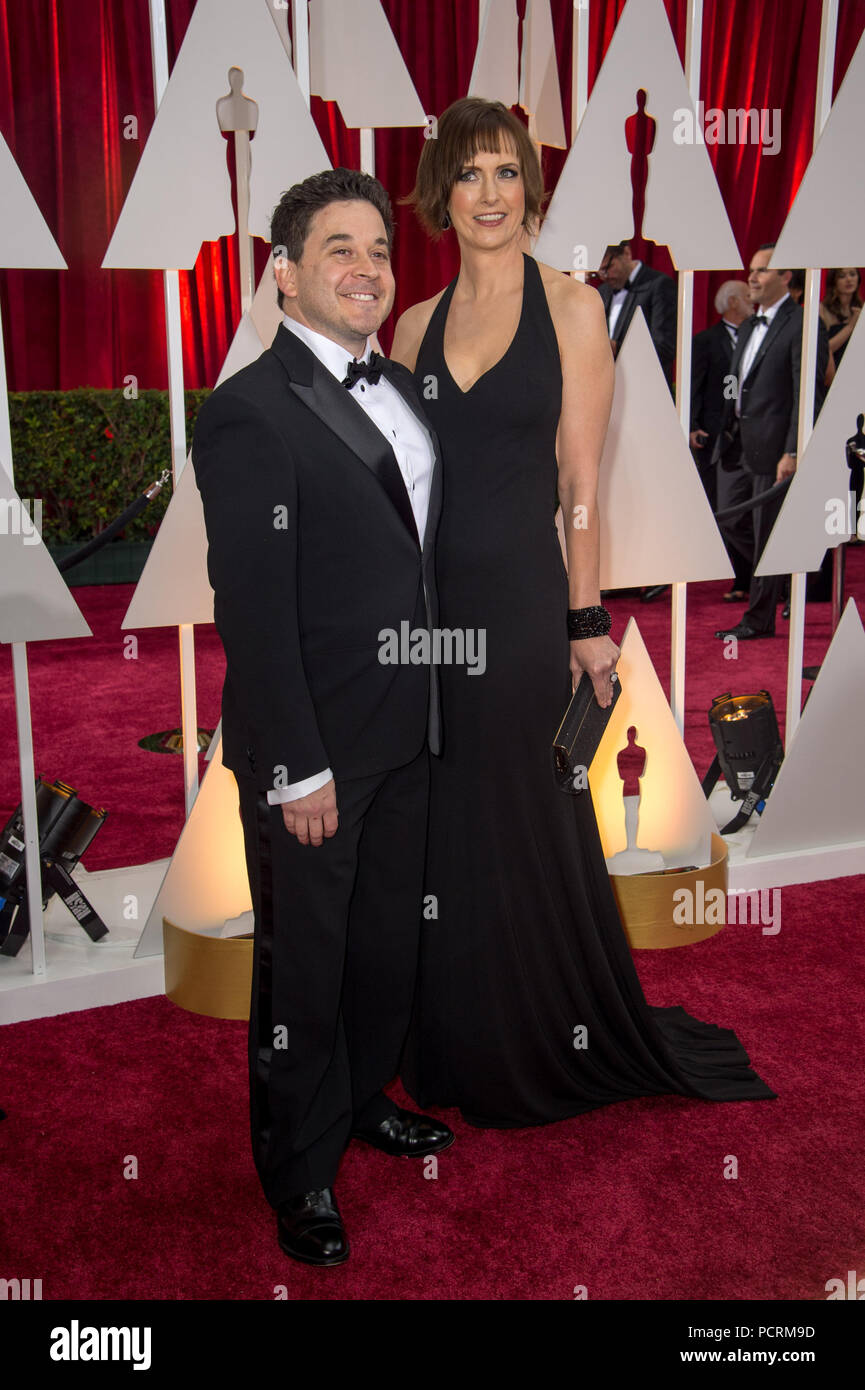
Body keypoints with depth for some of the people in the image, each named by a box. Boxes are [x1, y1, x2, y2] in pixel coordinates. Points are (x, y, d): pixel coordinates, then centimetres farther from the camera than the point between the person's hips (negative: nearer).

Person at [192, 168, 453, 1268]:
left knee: (390, 938, 22)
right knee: (304, 962, 9)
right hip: (315, 748, -8)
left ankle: (363, 1100, 45)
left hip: (406, 732, 8)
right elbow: (252, 608, -19)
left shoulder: (398, 387, 9)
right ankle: (301, 1171, 29)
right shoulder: (249, 413, -16)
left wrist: (431, 709, 11)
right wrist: (297, 767, -20)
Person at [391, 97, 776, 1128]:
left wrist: (586, 620, -8)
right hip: (428, 596, 4)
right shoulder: (417, 324, 9)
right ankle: (454, 1051, 31)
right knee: (441, 827, 12)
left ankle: (542, 1053, 28)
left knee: (525, 825, 7)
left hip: (520, 597, -3)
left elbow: (580, 481, -4)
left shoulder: (571, 307, -1)